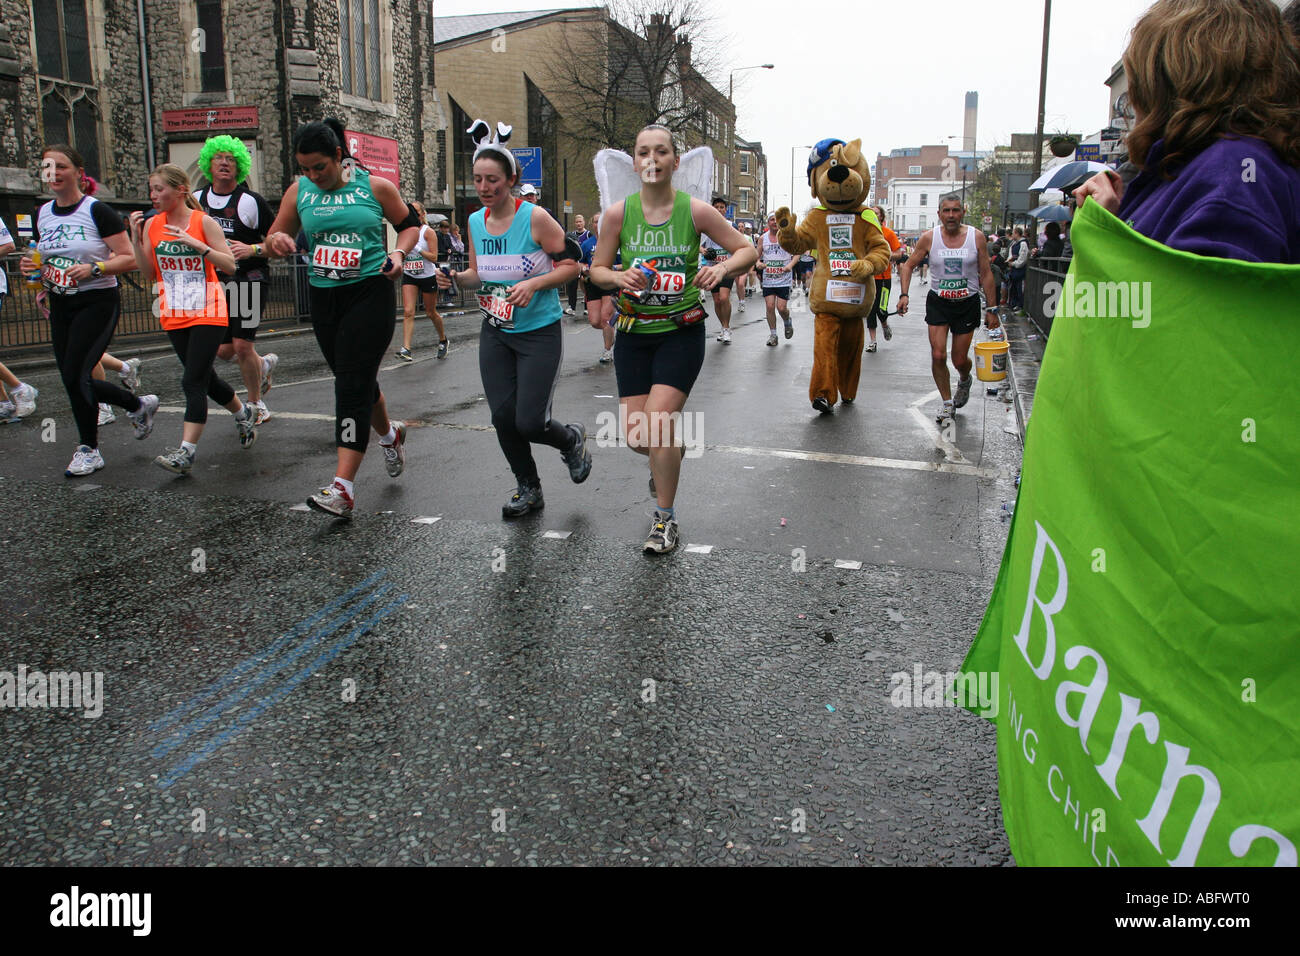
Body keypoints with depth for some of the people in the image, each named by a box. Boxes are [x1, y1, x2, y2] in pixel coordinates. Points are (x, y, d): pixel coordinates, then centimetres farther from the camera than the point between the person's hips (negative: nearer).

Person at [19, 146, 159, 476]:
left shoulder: (97, 211, -10)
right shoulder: (42, 214, 10)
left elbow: (129, 259, -12)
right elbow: (45, 259, 22)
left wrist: (93, 268, -25)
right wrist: (32, 267, 1)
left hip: (98, 302, -7)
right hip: (60, 304, 7)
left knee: (75, 375, -11)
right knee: (73, 379, 6)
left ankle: (88, 449, 9)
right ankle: (140, 405, 26)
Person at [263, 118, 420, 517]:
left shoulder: (375, 186, -2)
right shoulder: (299, 192, 6)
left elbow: (410, 224, 10)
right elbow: (275, 238, 11)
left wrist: (399, 253, -9)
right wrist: (277, 241, -13)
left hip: (370, 293, -5)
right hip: (324, 298, 5)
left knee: (353, 385, -12)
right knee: (355, 381, 14)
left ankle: (342, 488, -15)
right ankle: (390, 434, 45)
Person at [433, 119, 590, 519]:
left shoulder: (535, 218, -14)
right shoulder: (475, 222, 4)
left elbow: (570, 264, -10)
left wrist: (533, 283, -24)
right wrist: (456, 278, -5)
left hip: (539, 332, -5)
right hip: (495, 334, 5)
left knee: (529, 423, -9)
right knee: (502, 417, 3)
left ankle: (572, 440, 27)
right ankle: (528, 489, 24)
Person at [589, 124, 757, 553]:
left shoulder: (696, 210, -7)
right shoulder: (618, 213, -4)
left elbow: (748, 251, 0)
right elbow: (597, 269, 4)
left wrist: (722, 267, -21)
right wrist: (620, 277, -18)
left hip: (681, 333, -2)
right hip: (634, 333, 3)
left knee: (657, 421, -16)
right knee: (638, 437, 1)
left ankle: (666, 519, 4)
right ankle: (672, 450, 41)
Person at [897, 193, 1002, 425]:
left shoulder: (976, 237, -6)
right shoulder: (929, 238, -7)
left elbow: (986, 274, 0)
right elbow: (908, 265, 3)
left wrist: (992, 309, 0)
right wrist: (904, 295, -11)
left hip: (968, 303, 0)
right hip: (938, 302, 0)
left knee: (960, 359, 4)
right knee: (938, 355, -9)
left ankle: (964, 380, 42)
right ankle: (947, 403, 10)